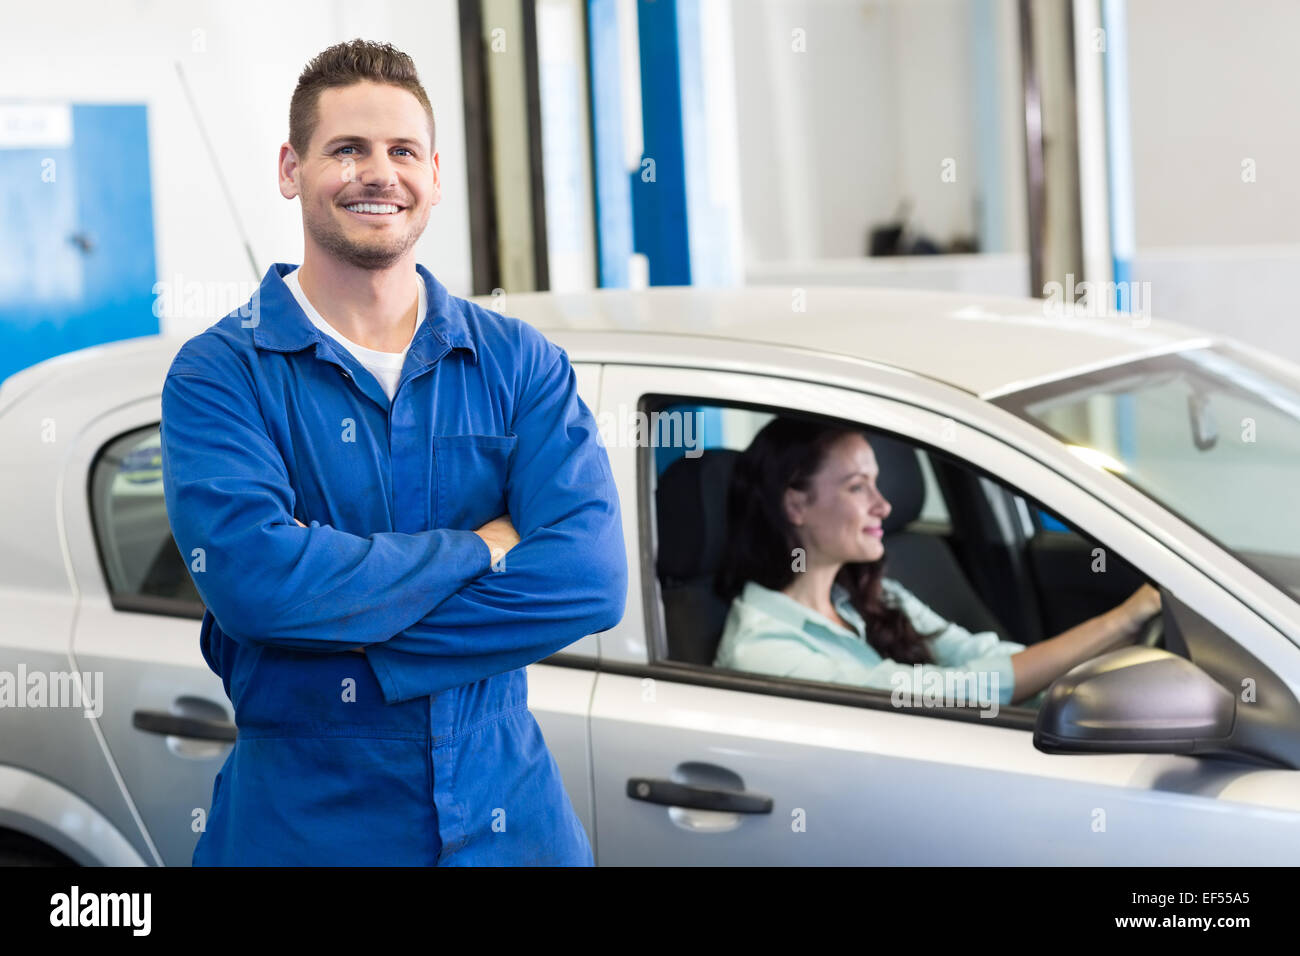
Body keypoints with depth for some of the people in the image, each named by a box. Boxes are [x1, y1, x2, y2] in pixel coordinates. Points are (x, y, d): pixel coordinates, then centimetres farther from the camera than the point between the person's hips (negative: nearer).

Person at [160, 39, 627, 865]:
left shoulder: (521, 363, 0)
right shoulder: (220, 373, -7)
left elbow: (592, 579, -14)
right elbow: (251, 576, -24)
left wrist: (343, 647, -20)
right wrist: (479, 549, -14)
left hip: (510, 813, 2)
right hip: (301, 821, -2)